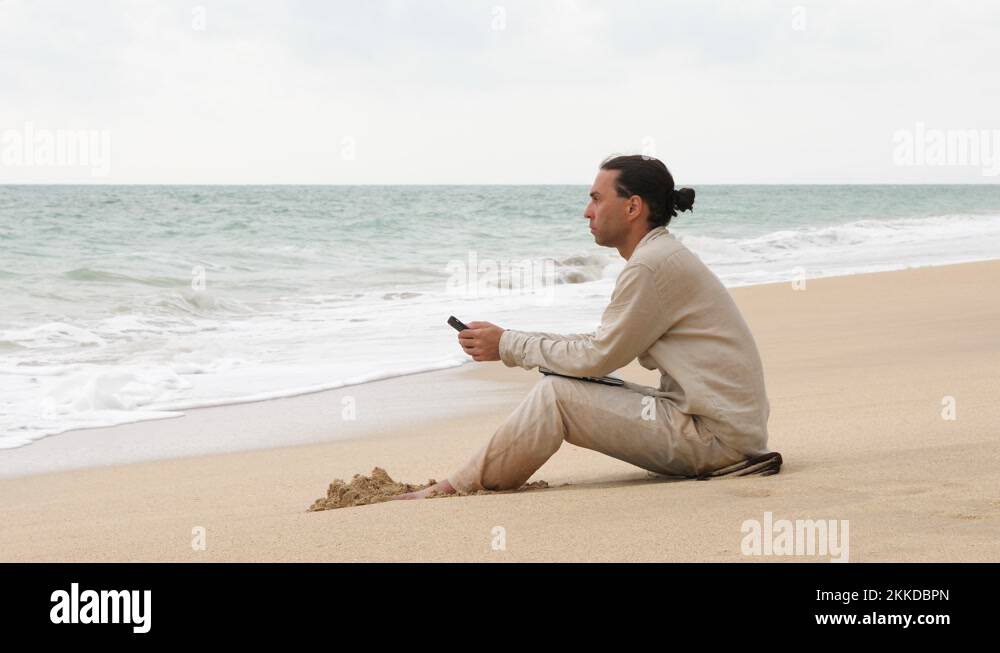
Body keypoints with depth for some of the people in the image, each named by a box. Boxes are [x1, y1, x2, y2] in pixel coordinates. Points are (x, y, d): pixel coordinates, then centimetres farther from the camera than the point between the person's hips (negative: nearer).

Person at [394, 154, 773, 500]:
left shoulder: (652, 265, -16)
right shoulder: (663, 256, 17)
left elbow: (598, 357, -13)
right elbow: (603, 344, 18)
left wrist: (508, 345, -3)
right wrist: (514, 341, 10)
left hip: (714, 435, -10)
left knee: (556, 394, -11)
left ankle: (460, 488, 0)